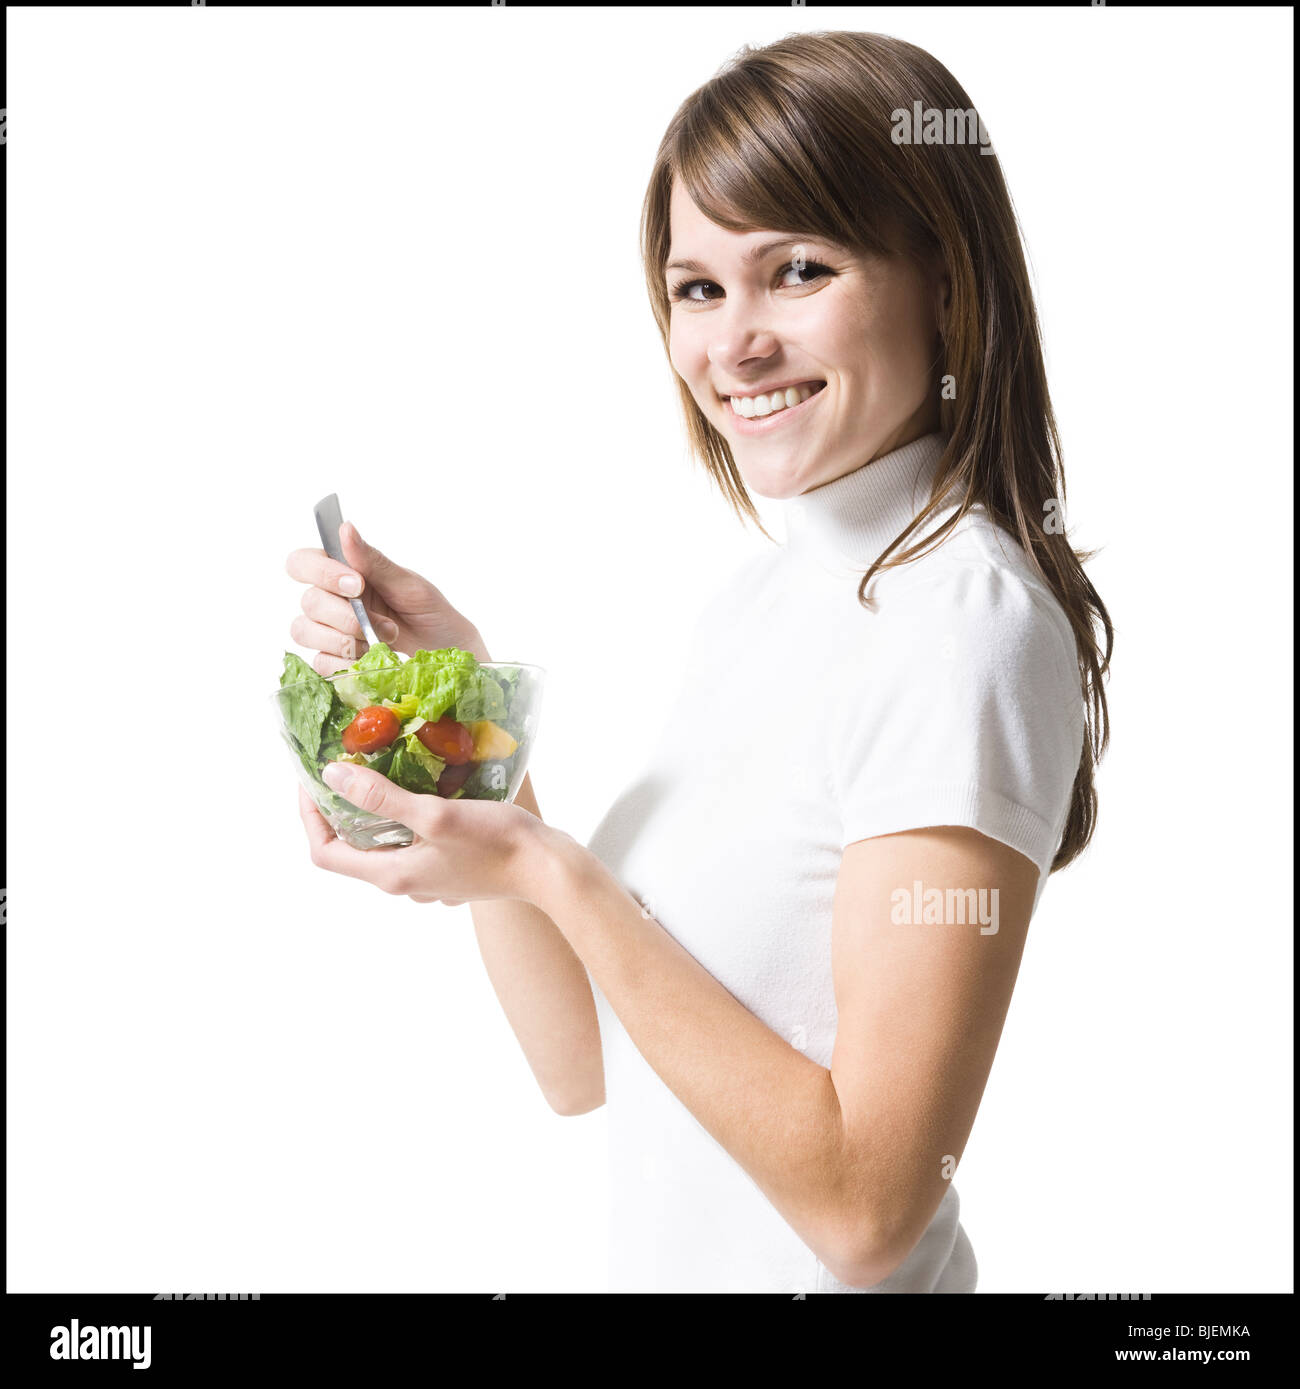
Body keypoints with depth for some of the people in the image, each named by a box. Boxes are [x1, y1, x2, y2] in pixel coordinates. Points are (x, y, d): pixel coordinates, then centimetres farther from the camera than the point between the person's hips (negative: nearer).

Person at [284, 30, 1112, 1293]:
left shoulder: (970, 622, -24)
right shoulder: (756, 597, 0)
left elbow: (868, 1208, -25)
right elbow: (581, 1066, -1)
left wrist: (548, 871, -25)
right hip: (660, 1258, 7)